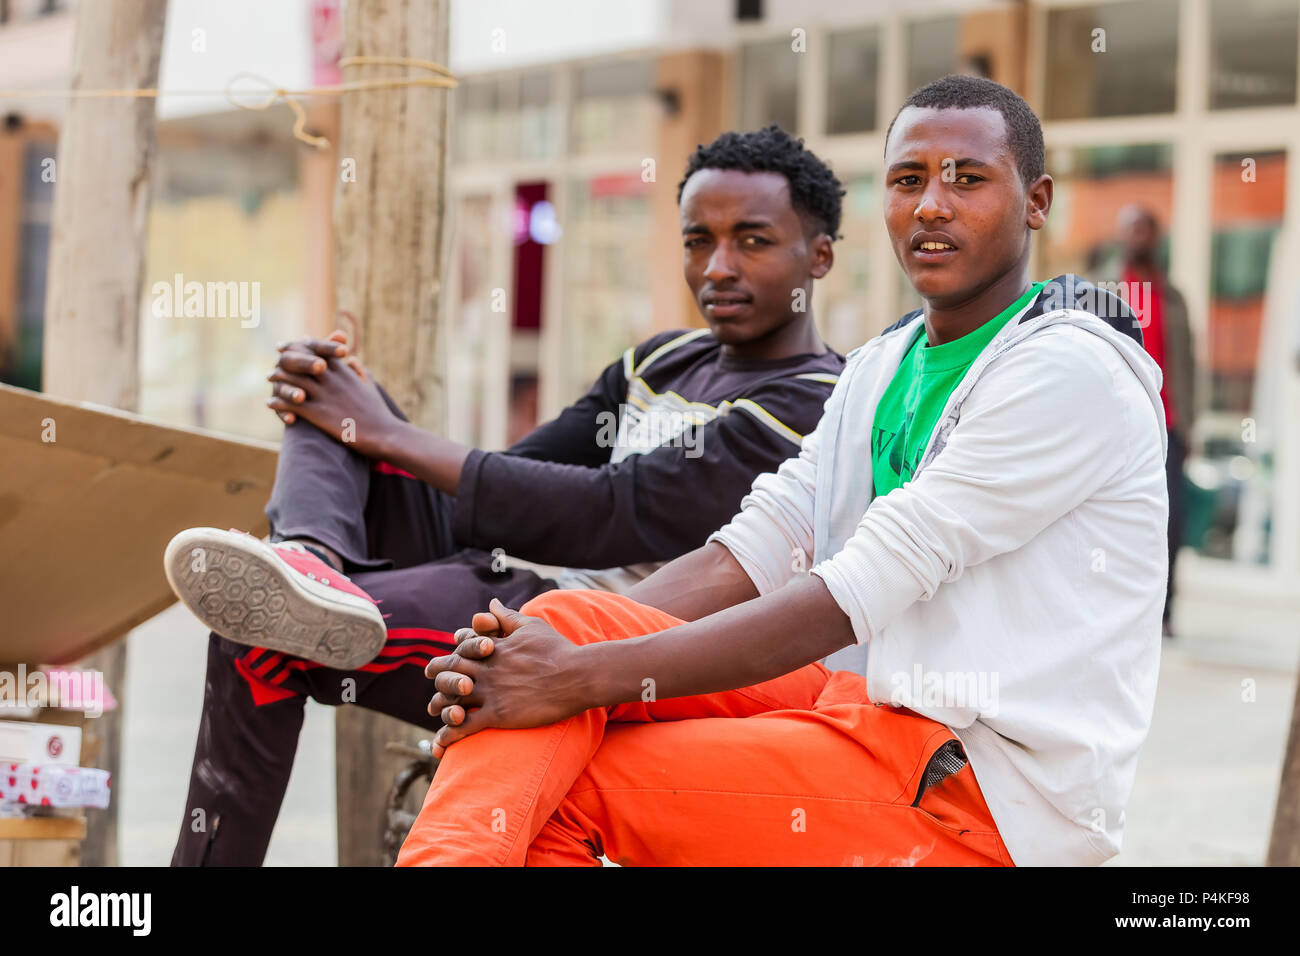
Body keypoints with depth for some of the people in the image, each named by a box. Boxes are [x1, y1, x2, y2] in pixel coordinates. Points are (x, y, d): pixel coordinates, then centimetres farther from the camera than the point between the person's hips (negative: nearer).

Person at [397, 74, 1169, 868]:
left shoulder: (1072, 368, -13)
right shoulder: (882, 368, 16)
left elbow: (851, 599, -20)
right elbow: (746, 556, 5)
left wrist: (586, 676, -22)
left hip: (992, 788, -8)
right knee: (568, 620, -11)